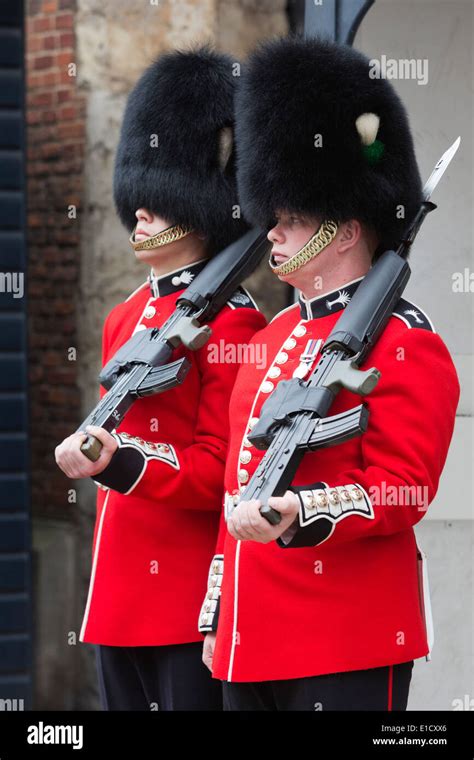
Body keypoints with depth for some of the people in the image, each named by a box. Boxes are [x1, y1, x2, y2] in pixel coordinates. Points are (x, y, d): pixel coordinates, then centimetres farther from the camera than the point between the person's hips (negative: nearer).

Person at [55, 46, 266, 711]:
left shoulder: (232, 320, -10)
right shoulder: (127, 316, 16)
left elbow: (223, 470, -14)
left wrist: (121, 462, -27)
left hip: (192, 601, -8)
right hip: (118, 599, 8)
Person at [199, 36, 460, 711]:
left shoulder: (403, 341, -6)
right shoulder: (275, 335, 18)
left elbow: (401, 491, -14)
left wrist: (297, 512, -29)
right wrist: (218, 617, 19)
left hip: (347, 649, -8)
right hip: (253, 642, 8)